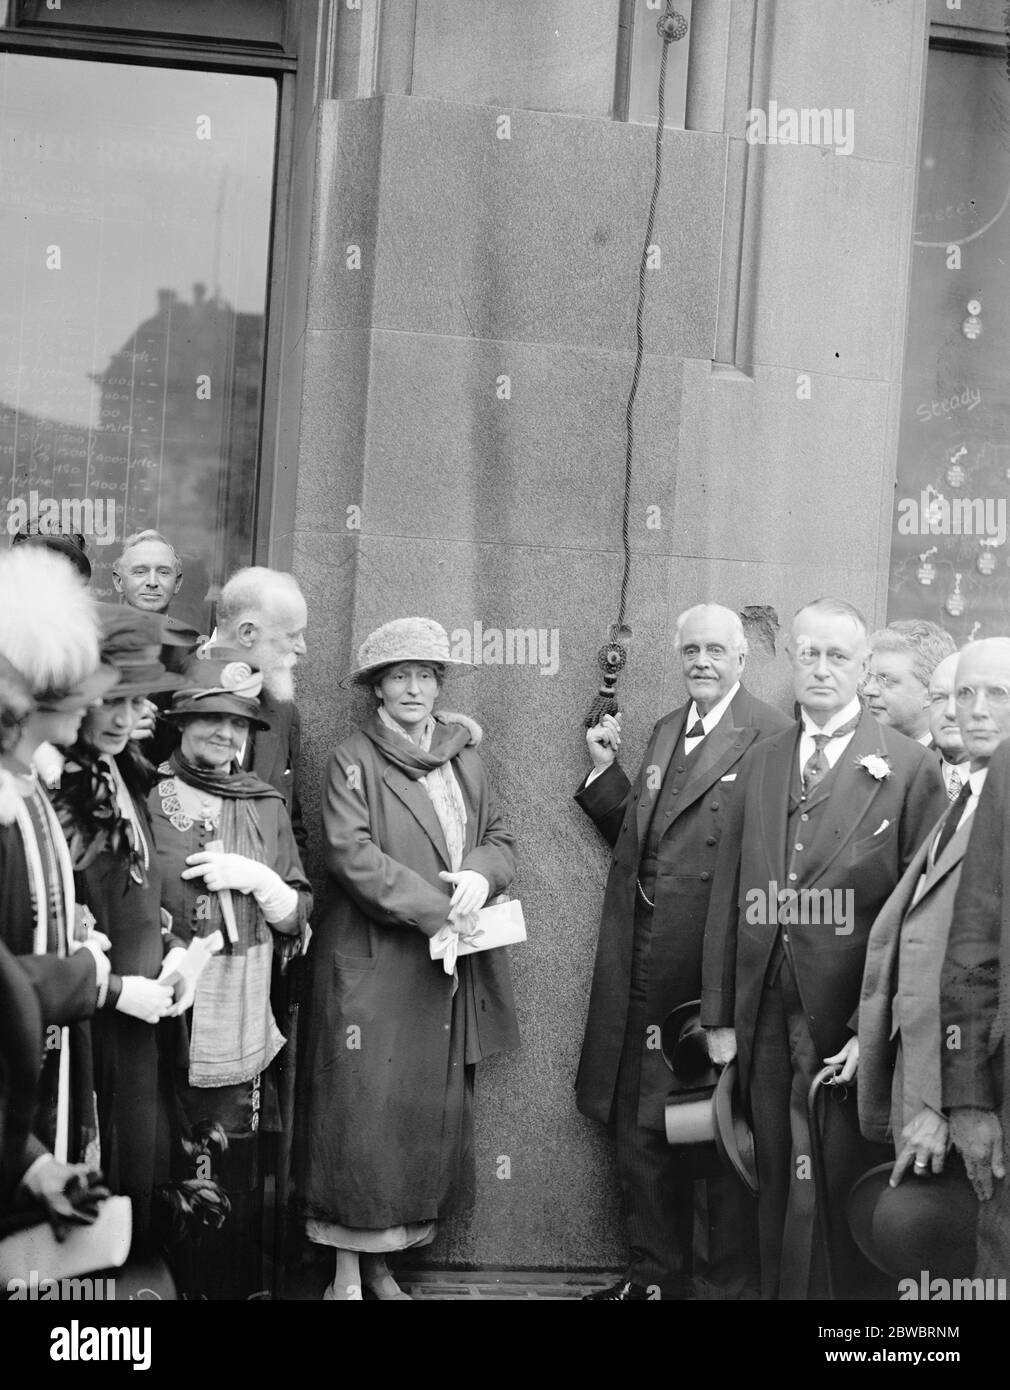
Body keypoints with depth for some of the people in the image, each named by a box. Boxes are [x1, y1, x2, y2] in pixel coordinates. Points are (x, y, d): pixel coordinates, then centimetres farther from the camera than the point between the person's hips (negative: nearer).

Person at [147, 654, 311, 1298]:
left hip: (240, 1038, 3)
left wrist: (256, 878, -7)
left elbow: (298, 916, 11)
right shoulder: (146, 798, -1)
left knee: (237, 1192, 8)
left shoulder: (267, 806, 11)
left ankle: (234, 1287, 25)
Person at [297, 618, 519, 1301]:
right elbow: (353, 855, -13)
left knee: (432, 1112, 7)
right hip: (372, 969, -5)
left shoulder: (466, 760, 16)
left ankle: (383, 1263, 19)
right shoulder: (353, 760, -1)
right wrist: (437, 909, -16)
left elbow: (500, 838, 15)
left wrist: (480, 875, -9)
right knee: (363, 1113, -4)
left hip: (448, 974, 5)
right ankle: (347, 1270, 8)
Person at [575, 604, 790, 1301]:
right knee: (642, 1125, 17)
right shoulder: (666, 730, 14)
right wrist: (606, 770, 7)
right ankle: (654, 1272, 32)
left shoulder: (772, 736, -12)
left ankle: (733, 1281, 21)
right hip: (647, 965, 8)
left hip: (717, 969, -8)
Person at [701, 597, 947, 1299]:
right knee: (781, 1197, 12)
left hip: (852, 1029, -4)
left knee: (847, 1203, 5)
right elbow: (729, 897, 10)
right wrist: (720, 1016, 6)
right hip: (767, 1023, 4)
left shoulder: (910, 766, -5)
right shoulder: (761, 762, 10)